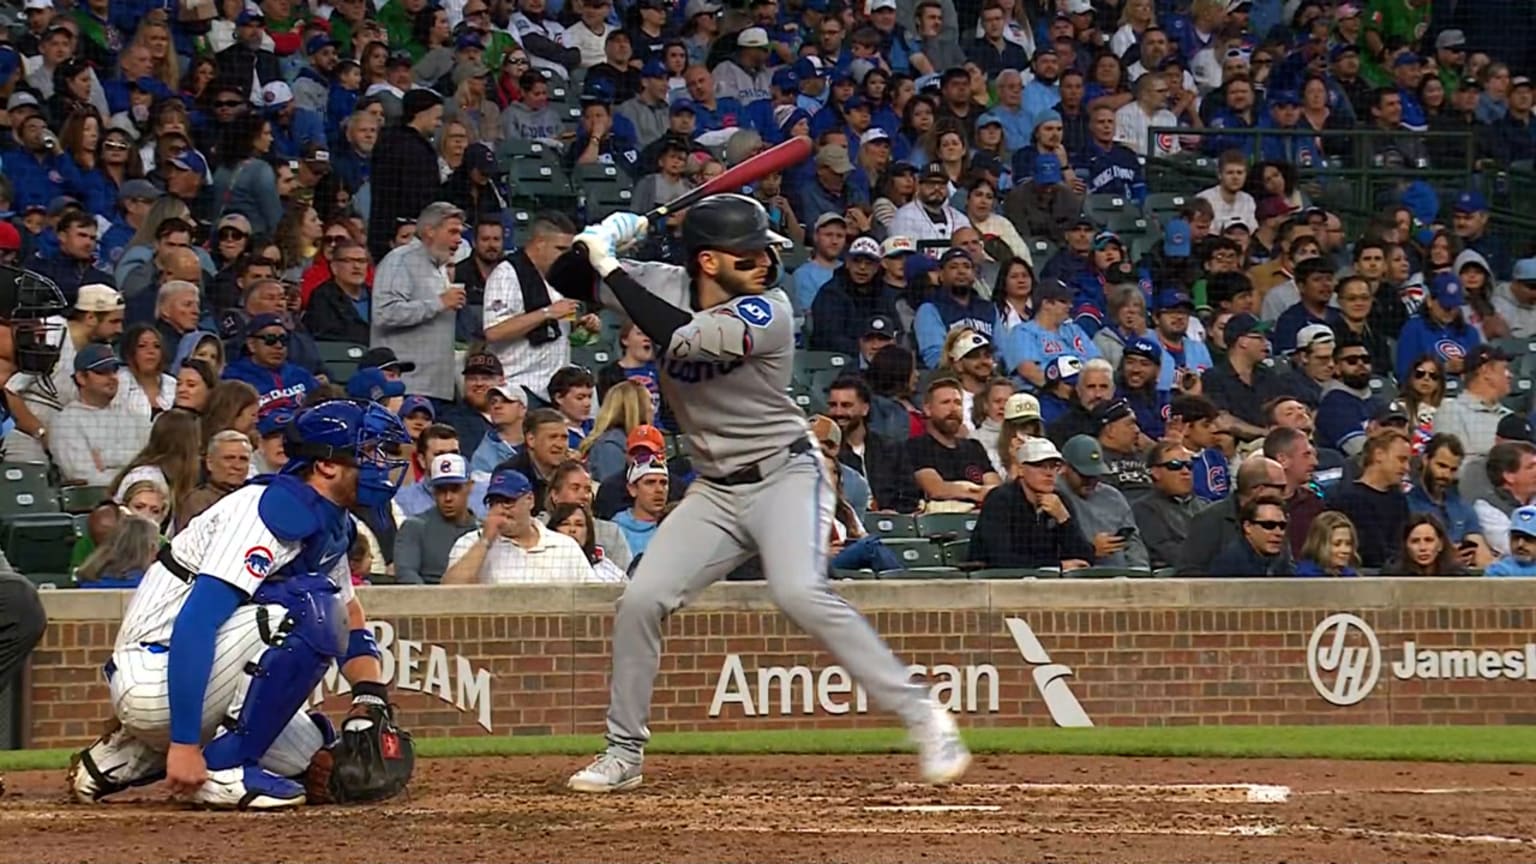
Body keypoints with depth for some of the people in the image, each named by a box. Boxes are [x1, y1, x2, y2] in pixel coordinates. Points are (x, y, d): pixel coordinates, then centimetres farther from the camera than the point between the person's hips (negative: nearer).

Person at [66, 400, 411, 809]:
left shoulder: (331, 529, 11)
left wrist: (371, 701, -2)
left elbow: (350, 624, 19)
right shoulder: (275, 510, -19)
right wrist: (183, 742, -32)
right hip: (155, 679, -10)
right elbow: (194, 623, -27)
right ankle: (226, 768, -19)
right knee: (309, 607, -23)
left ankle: (128, 756, 17)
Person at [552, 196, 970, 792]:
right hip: (714, 491, 6)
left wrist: (610, 268, -25)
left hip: (785, 475, -6)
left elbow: (677, 338, -31)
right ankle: (624, 752, 12)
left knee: (800, 594, -28)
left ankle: (923, 718, -25)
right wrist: (596, 245, -18)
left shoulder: (767, 313, -19)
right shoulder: (667, 287, -2)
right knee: (640, 601, -4)